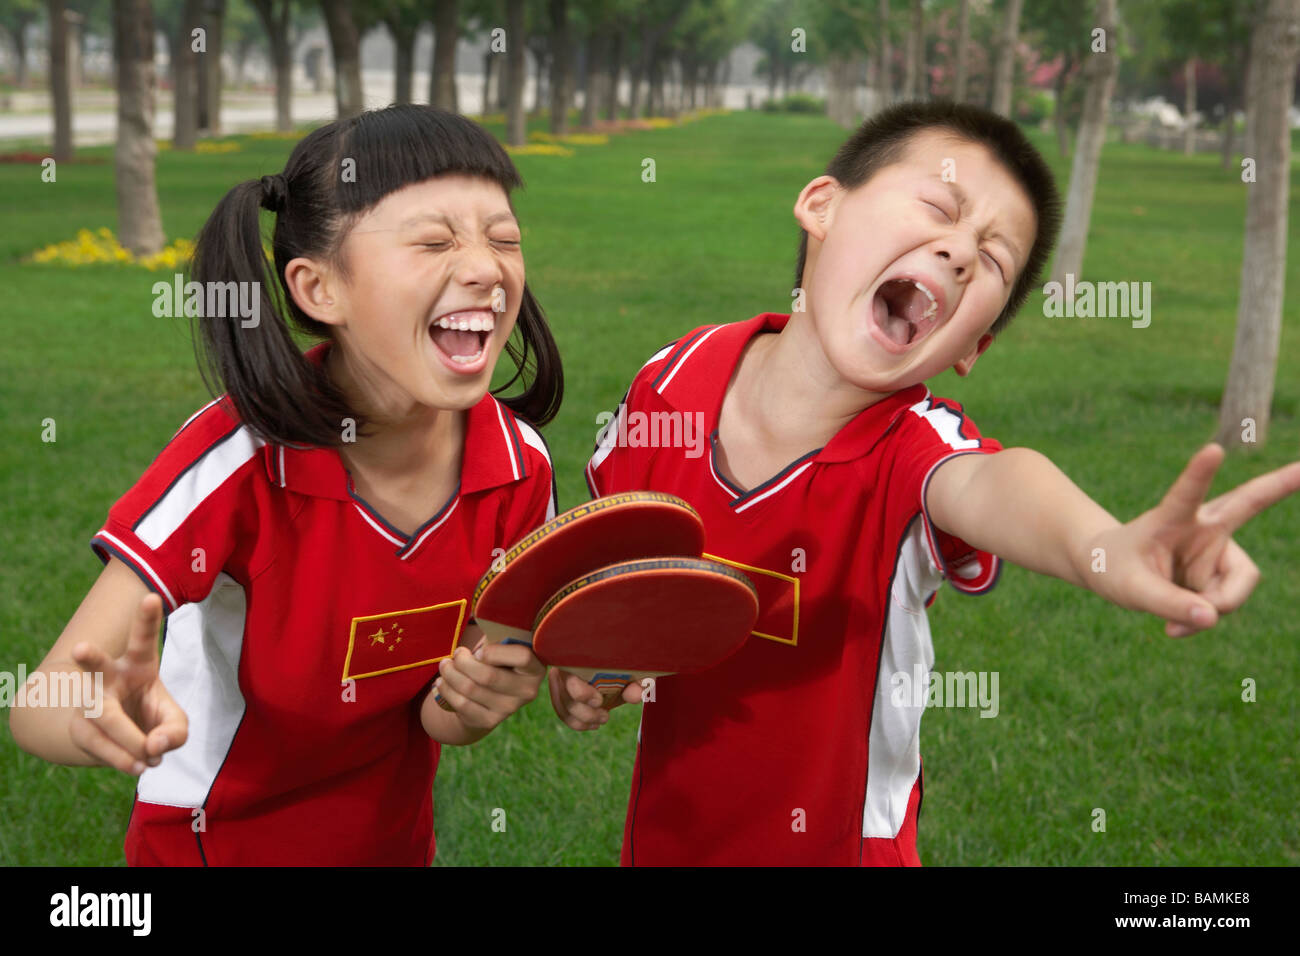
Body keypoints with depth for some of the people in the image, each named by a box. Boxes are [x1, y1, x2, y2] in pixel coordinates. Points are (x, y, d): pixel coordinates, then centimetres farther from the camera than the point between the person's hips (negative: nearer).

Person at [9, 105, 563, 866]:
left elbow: (439, 721, -6)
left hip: (395, 840, 4)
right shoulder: (239, 459, -30)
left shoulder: (521, 467, -19)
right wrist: (105, 719, -53)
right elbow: (41, 705, -31)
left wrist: (473, 702, -28)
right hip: (212, 840, -3)